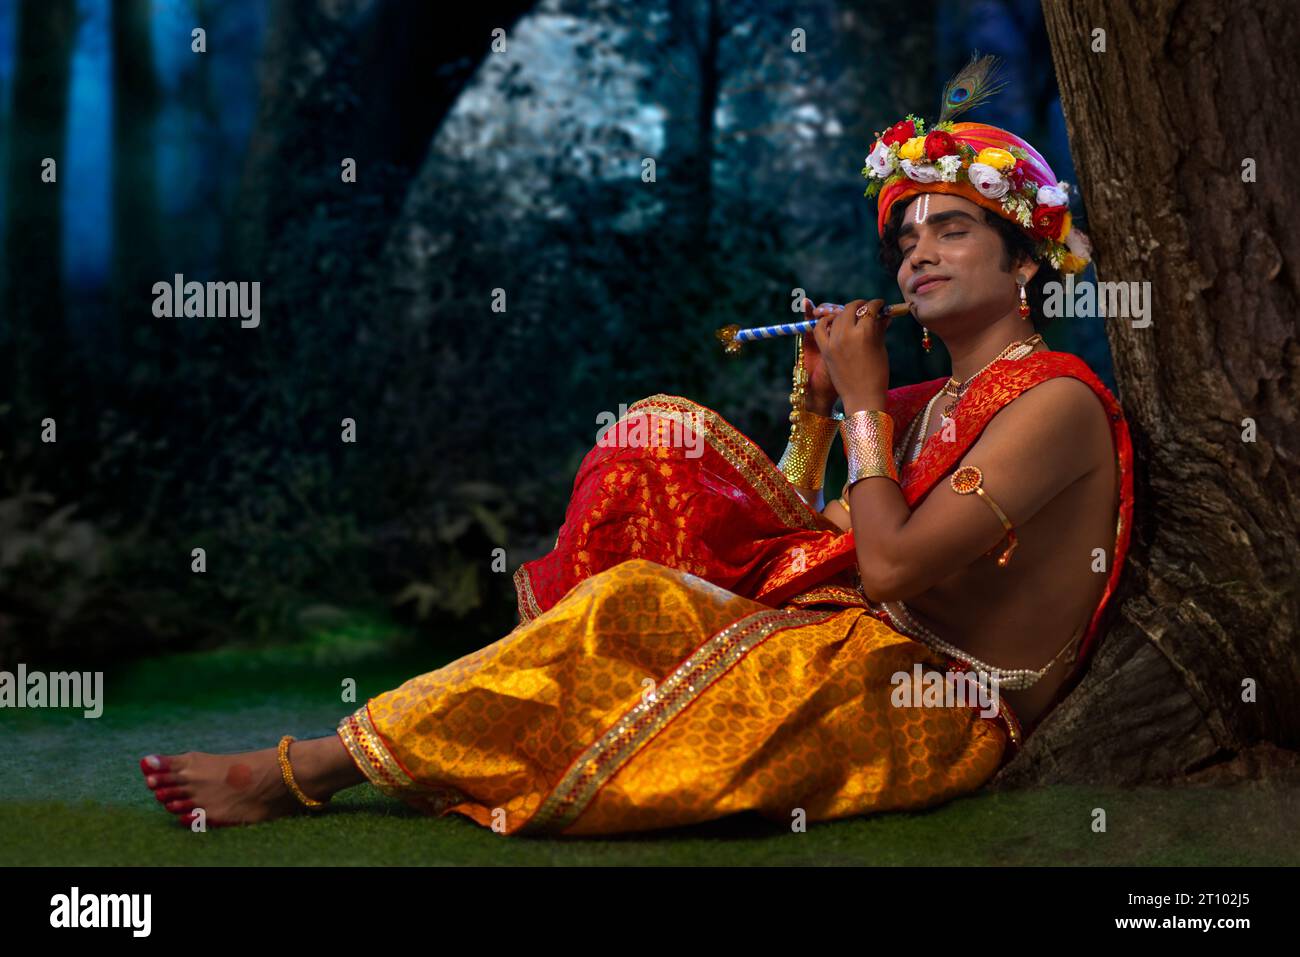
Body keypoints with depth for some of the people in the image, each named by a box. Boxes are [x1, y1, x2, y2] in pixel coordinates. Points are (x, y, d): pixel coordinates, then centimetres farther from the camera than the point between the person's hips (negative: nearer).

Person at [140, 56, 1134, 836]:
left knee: (632, 609, -25)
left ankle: (309, 770, -18)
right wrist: (818, 406, 6)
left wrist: (866, 403, -9)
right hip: (869, 656, 9)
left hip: (940, 706, -9)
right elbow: (803, 544, 12)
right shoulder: (930, 407, 19)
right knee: (665, 436, 1)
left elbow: (891, 566, -19)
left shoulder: (1054, 400, -9)